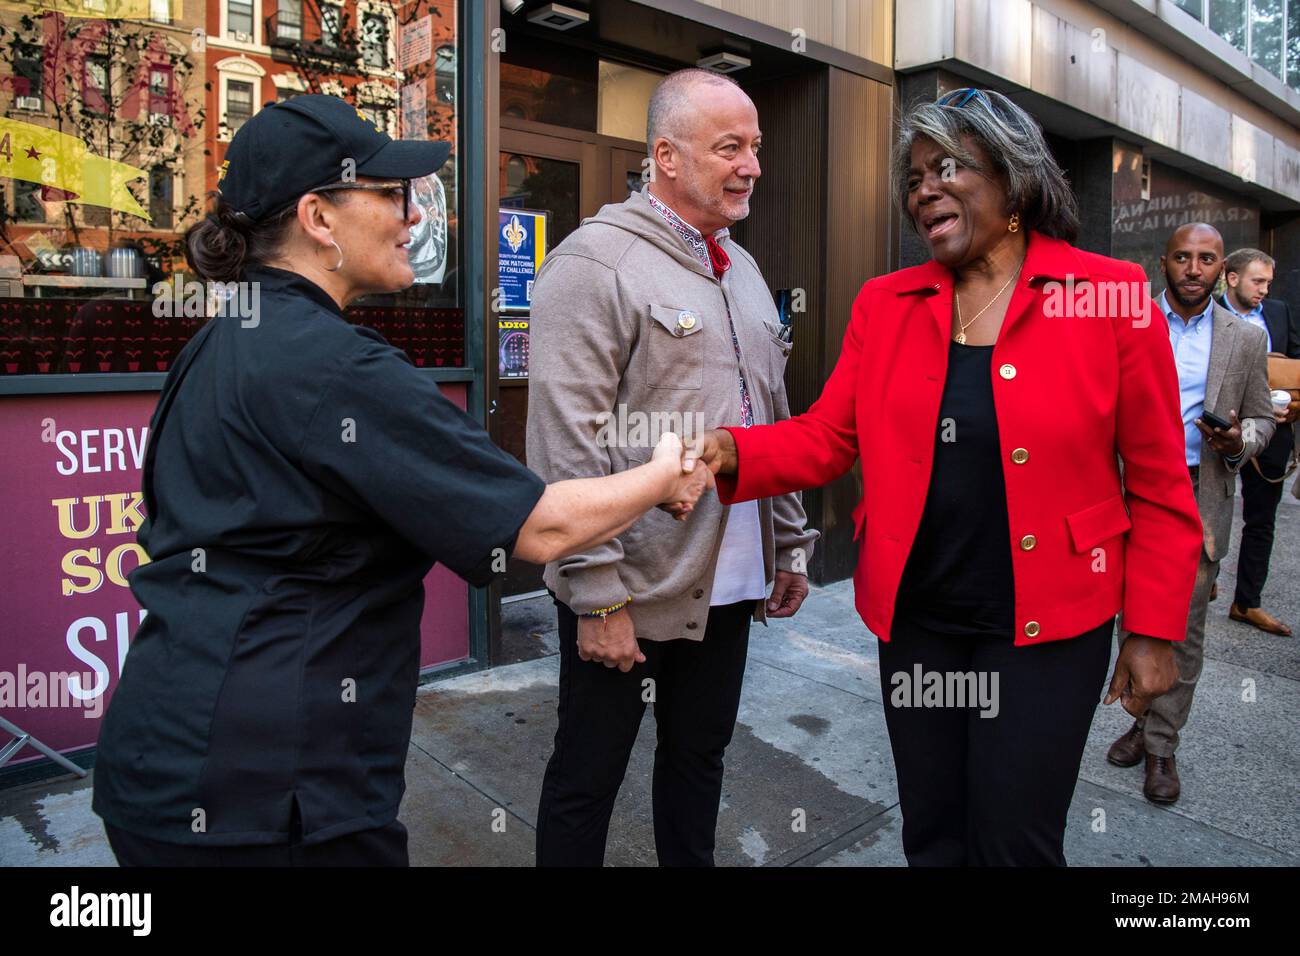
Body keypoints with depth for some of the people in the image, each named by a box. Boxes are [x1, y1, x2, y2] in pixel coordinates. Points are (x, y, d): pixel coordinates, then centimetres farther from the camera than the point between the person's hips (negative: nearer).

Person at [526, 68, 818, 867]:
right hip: (633, 589, -7)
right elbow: (568, 443, -17)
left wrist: (791, 546, 15)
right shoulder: (596, 261, -11)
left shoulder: (742, 269, 14)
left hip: (729, 583, 7)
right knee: (589, 776, 9)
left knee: (700, 755, 20)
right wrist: (597, 594, -18)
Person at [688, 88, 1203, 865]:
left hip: (1047, 627, -3)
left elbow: (1159, 484, -4)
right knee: (932, 838, 19)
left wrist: (1154, 632, -4)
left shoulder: (1111, 294, -7)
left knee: (1013, 842, 8)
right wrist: (732, 452, -20)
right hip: (915, 619, 3)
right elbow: (826, 437, -2)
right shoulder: (885, 304, 2)